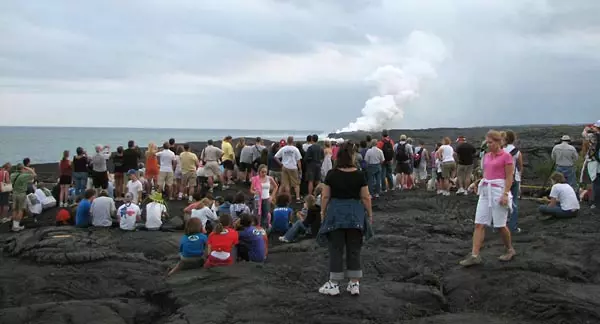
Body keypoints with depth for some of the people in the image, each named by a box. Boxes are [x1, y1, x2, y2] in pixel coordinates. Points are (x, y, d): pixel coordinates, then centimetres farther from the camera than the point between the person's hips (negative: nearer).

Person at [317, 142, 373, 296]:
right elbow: (365, 198, -2)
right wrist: (370, 214, 9)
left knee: (336, 249, 4)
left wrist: (323, 212, 10)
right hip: (355, 215, 1)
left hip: (335, 214, -1)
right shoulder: (359, 175, -4)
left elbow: (325, 196, -3)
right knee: (354, 249, 8)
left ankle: (334, 284, 8)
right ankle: (354, 284, 12)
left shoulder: (332, 175, -5)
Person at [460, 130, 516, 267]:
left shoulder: (506, 156, -7)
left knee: (500, 225, 4)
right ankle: (474, 255, -4)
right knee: (479, 224, -2)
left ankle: (510, 250, 27)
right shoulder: (486, 156, 13)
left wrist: (505, 194, -18)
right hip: (485, 191, 7)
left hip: (499, 191, -7)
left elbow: (509, 177, -11)